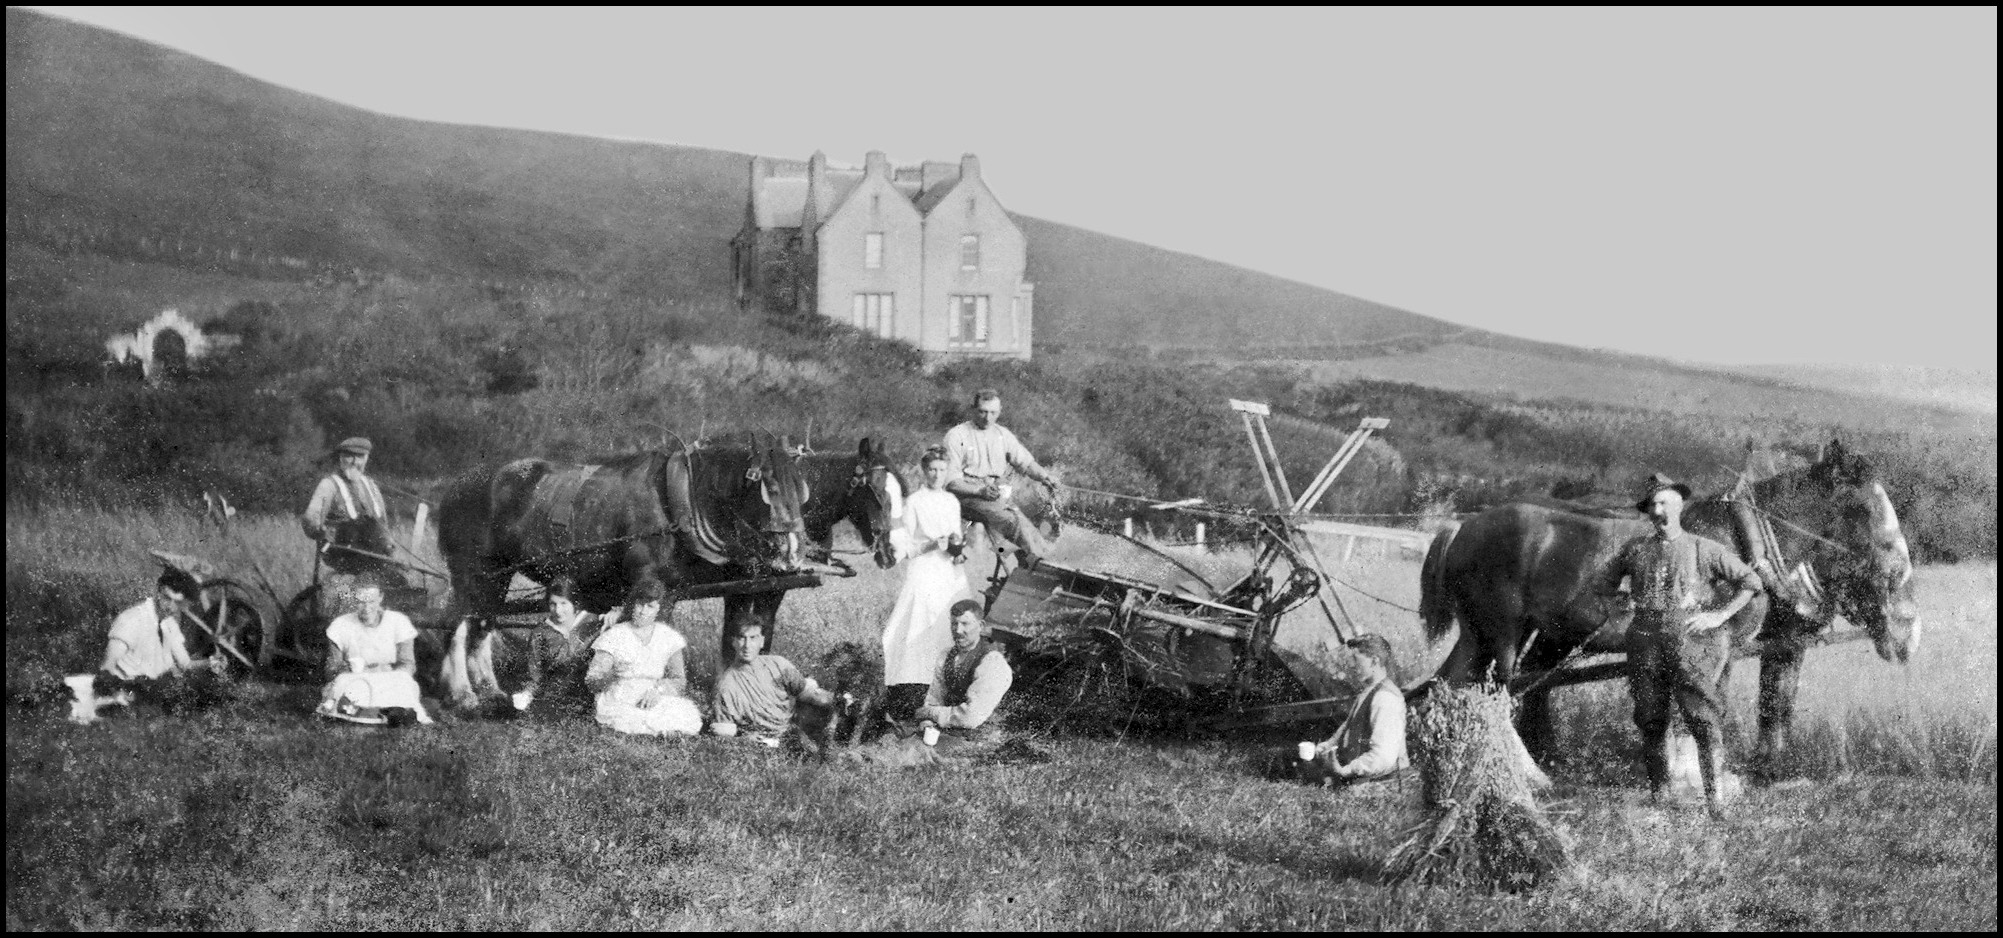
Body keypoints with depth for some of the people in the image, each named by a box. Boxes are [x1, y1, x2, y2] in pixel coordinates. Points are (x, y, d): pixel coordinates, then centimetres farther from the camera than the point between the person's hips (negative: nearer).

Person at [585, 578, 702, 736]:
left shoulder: (669, 637, 10)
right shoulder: (614, 636, 1)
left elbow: (680, 680, 8)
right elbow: (591, 680, -3)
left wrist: (658, 689, -13)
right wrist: (611, 677, -26)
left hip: (655, 701, 3)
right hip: (619, 702, -3)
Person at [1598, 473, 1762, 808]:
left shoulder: (1703, 549, 4)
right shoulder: (1635, 550, 12)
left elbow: (1751, 582, 5)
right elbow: (1606, 582, 29)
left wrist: (1719, 616, -3)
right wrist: (1624, 598, 13)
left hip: (1691, 642, -3)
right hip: (1646, 642, 3)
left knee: (1705, 721, -9)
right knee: (1651, 721, 6)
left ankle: (1717, 799, -9)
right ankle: (1659, 794, 16)